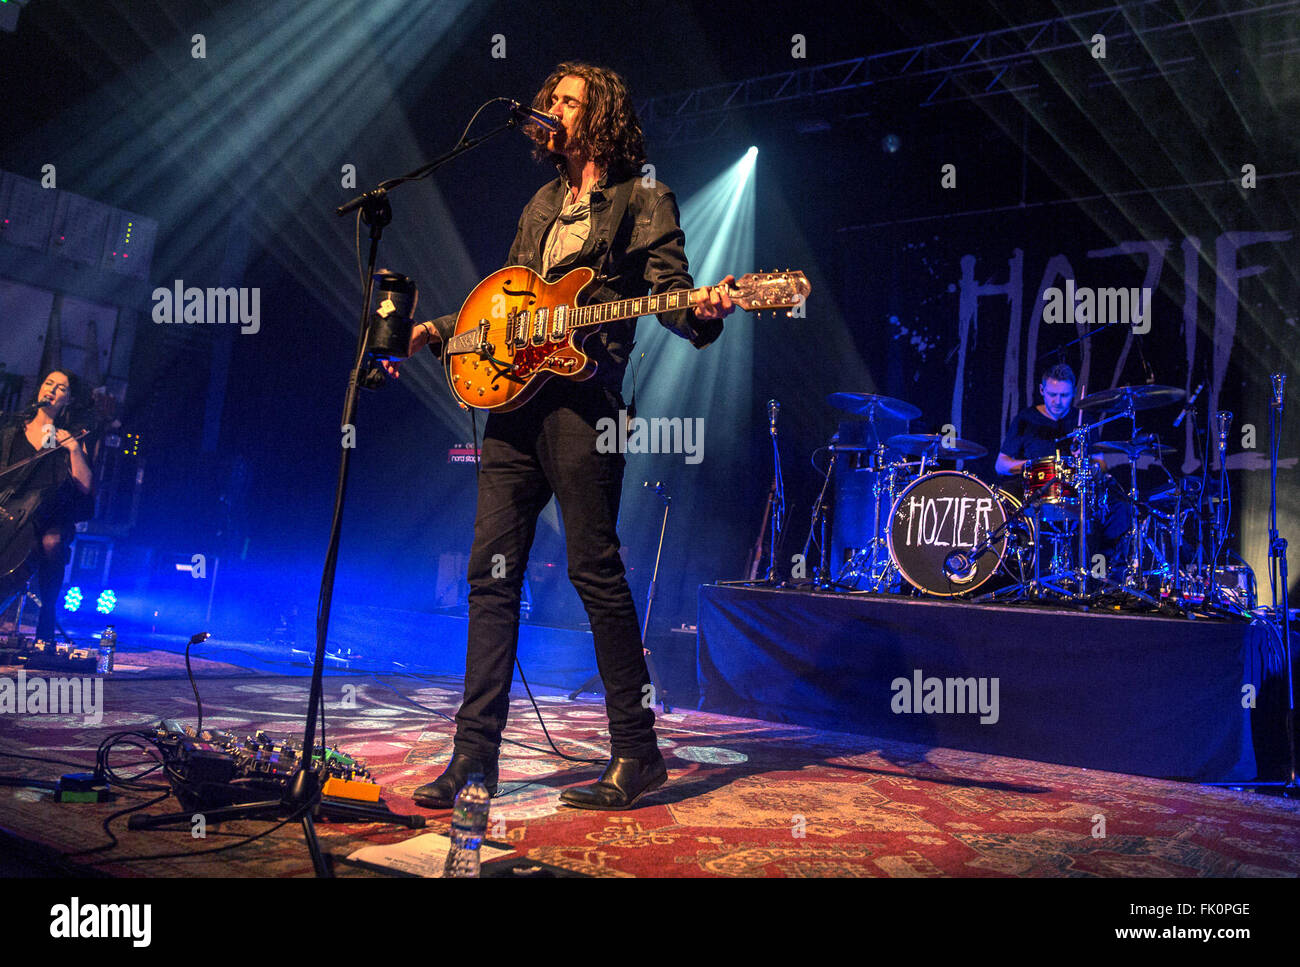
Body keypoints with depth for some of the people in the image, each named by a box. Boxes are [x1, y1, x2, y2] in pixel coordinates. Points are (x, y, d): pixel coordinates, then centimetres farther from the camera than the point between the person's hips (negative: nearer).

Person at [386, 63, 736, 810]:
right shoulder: (543, 205, 25)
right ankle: (476, 753, 10)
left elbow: (670, 292, -4)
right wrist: (436, 331, 19)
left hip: (580, 399, -7)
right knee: (493, 571, 3)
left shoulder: (643, 200, 5)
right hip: (512, 394, 7)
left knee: (595, 569, -8)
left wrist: (701, 312, -26)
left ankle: (637, 753, 3)